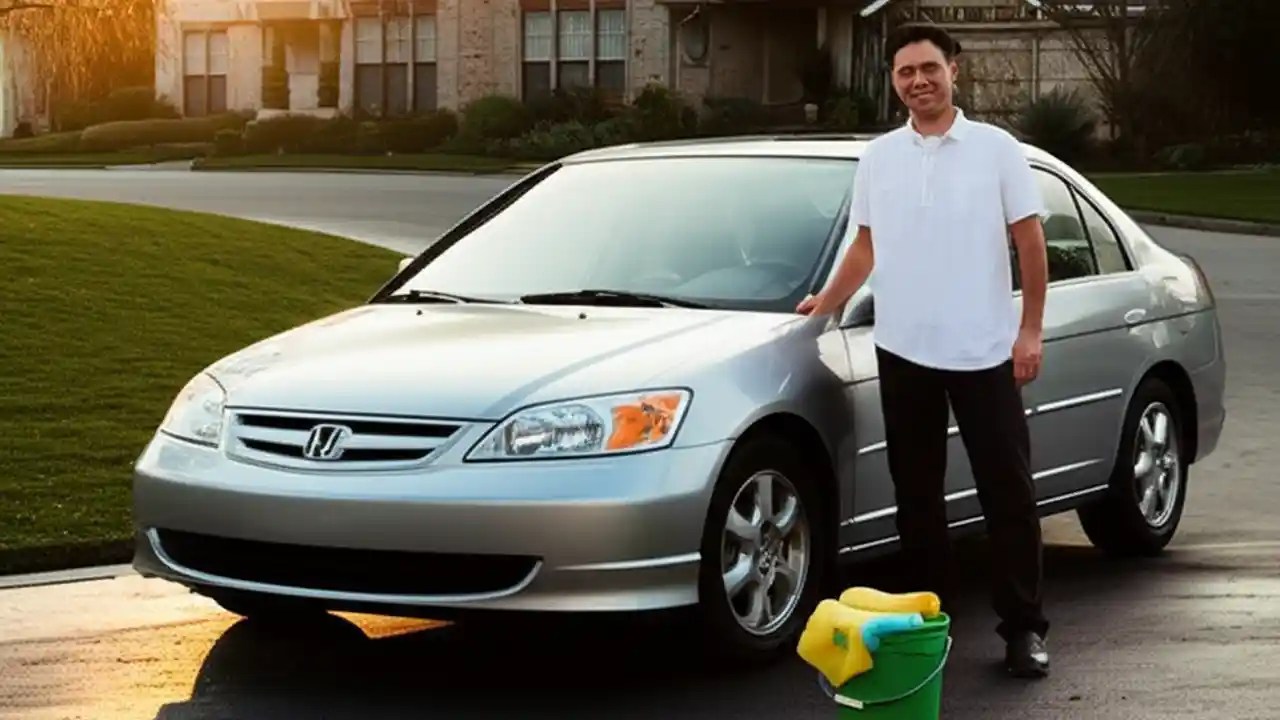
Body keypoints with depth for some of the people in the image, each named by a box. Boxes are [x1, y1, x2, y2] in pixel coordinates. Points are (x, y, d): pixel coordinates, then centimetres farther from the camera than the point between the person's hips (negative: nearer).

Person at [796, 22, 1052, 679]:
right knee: (916, 492, 9)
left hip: (984, 350, -3)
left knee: (1007, 490, -2)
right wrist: (825, 304, 12)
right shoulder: (878, 157, 9)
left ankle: (1024, 627, 4)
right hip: (903, 350, 3)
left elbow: (1030, 242, -1)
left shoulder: (996, 148, -1)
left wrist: (1031, 330, -6)